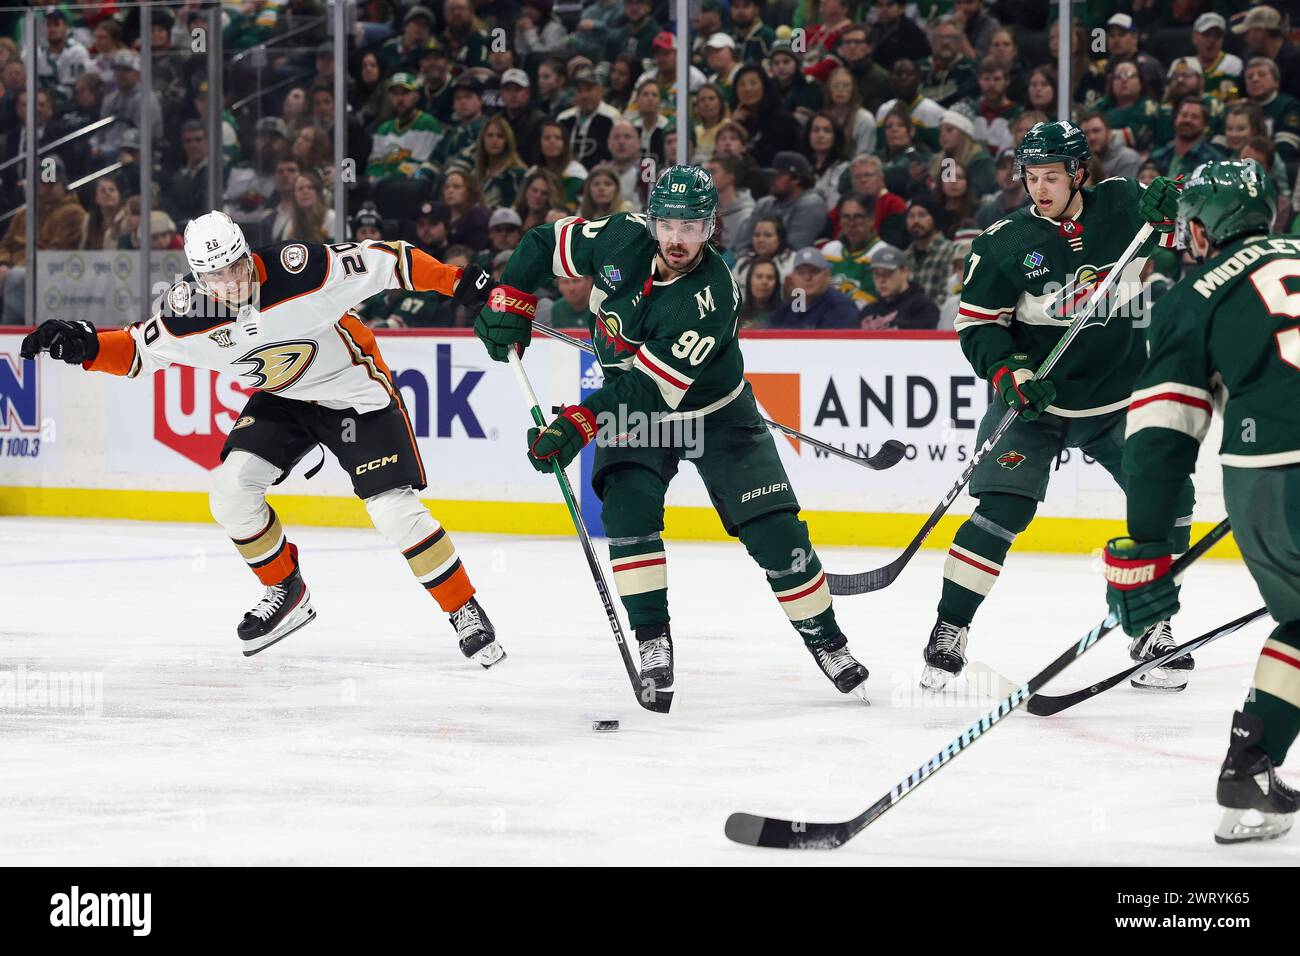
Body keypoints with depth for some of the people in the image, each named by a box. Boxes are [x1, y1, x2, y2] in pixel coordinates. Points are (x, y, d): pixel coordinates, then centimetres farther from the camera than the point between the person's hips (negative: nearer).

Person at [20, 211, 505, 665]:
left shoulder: (302, 272, -31)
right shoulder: (187, 312, -18)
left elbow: (385, 261, -23)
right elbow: (139, 350, -2)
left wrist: (457, 281, -27)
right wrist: (86, 345, -20)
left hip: (355, 393, -5)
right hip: (281, 400, 5)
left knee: (394, 509, -15)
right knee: (231, 488, -12)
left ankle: (465, 613, -1)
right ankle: (287, 592, 12)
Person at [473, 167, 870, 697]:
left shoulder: (713, 296, -32)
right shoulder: (622, 240, -19)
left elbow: (650, 384, -36)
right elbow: (545, 243, -2)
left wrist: (578, 424, -40)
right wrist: (510, 302, -12)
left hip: (713, 413, -3)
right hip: (631, 409, 3)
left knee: (772, 528, -8)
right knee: (628, 506, -22)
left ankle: (824, 638, 10)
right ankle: (652, 640, -14)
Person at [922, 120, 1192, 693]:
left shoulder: (1122, 207, -4)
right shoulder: (1005, 243, -9)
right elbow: (976, 323, -5)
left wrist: (1172, 209, -16)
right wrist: (1008, 372, -21)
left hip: (1118, 399, 2)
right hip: (1033, 400, -2)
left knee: (1168, 496, -6)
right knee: (1004, 510, -16)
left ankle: (1151, 627, 9)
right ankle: (949, 630, -5)